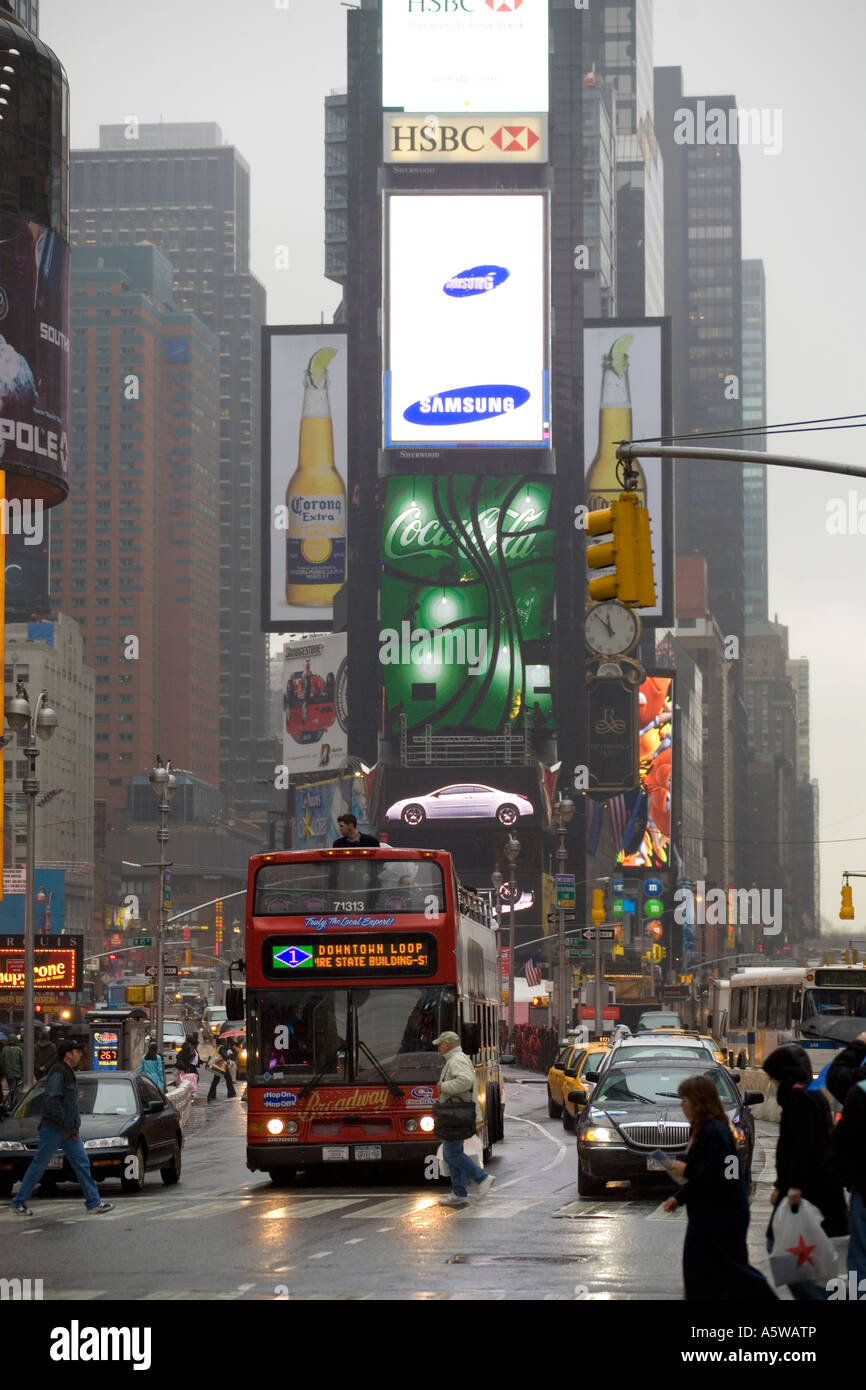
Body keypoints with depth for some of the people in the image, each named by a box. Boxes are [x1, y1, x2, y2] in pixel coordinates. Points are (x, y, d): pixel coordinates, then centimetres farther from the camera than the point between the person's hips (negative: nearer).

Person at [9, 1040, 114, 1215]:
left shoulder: (69, 1073, 14)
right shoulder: (58, 1074, -17)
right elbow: (51, 1100, -25)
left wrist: (74, 1125, 14)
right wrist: (64, 1125, -20)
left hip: (69, 1130, 9)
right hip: (53, 1129, -9)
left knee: (82, 1163, 5)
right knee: (38, 1166, -1)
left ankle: (94, 1202, 6)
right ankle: (19, 1202, 9)